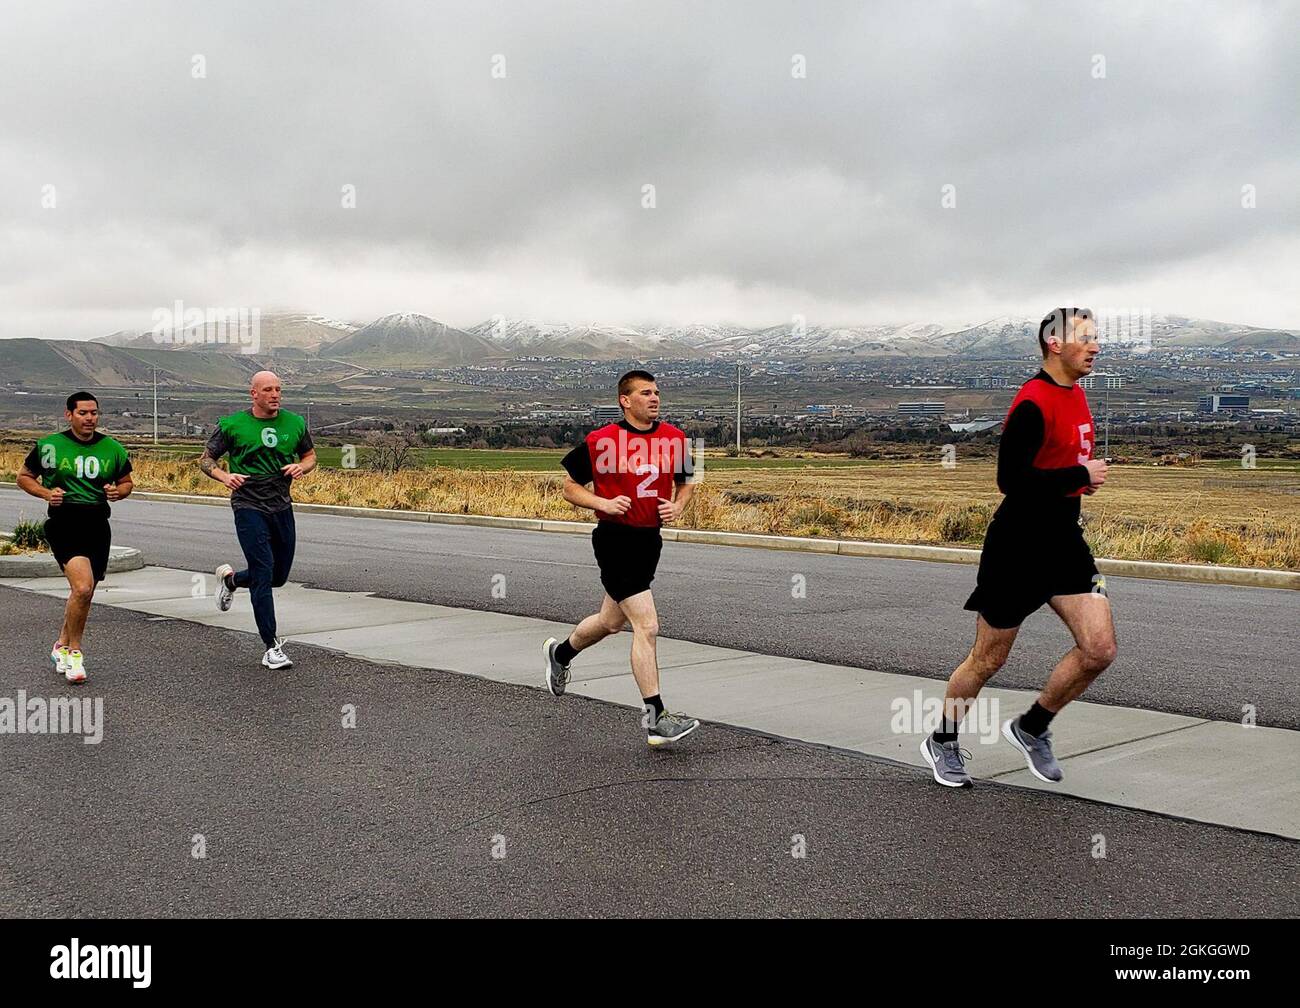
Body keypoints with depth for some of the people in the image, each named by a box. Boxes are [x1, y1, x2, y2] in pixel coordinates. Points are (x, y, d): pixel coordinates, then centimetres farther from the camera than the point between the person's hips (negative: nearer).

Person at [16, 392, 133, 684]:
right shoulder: (50, 445, 0)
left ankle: (62, 645, 35)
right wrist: (46, 493, -7)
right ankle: (74, 651, -3)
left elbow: (126, 482, 20)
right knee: (83, 587, -21)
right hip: (64, 523, -4)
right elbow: (24, 476, 12)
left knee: (84, 593, 12)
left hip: (98, 525, 4)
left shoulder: (113, 448, 8)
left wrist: (119, 491, -3)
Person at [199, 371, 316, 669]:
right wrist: (224, 476, -16)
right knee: (263, 574, -12)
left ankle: (230, 579, 44)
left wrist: (301, 467, -6)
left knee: (279, 575, 14)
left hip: (282, 507, 5)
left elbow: (310, 456, 18)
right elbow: (206, 460, 4)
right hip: (249, 507, -5)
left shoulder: (295, 423, 5)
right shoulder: (232, 425, -4)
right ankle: (272, 648, -7)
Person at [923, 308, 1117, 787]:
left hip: (1065, 542, 8)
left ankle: (1031, 728, 17)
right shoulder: (1032, 404, -19)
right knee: (988, 660, 6)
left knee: (1099, 649, -4)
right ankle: (942, 742, 28)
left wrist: (1086, 478, 6)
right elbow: (1011, 480, -27)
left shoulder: (1076, 395, 10)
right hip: (1017, 547, -8)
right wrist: (1081, 475, -19)